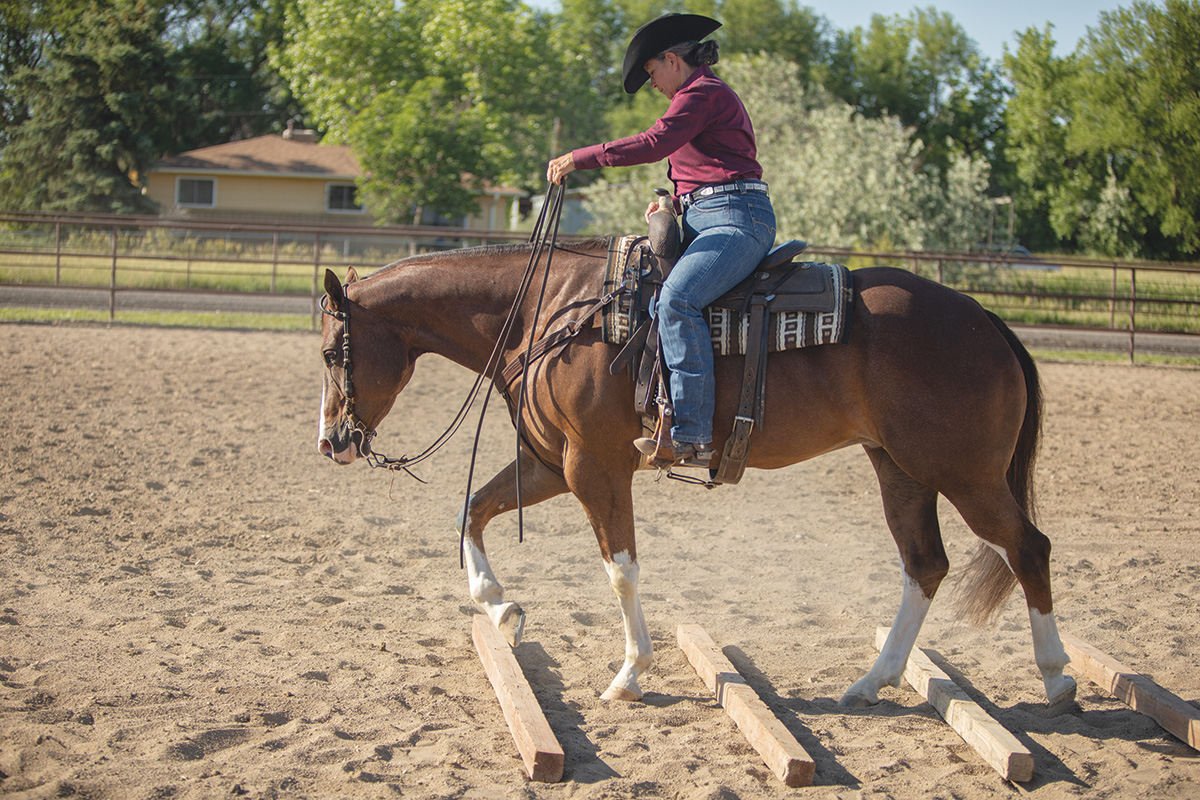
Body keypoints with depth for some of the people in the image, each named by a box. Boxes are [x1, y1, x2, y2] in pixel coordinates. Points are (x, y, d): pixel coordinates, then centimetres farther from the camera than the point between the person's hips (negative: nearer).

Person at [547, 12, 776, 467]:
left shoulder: (702, 93, -7)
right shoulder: (709, 96, 26)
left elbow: (655, 143, -19)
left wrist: (579, 158, -16)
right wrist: (675, 203, 14)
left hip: (737, 221, -11)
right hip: (705, 219, 11)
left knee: (677, 298, -31)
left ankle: (692, 434, -36)